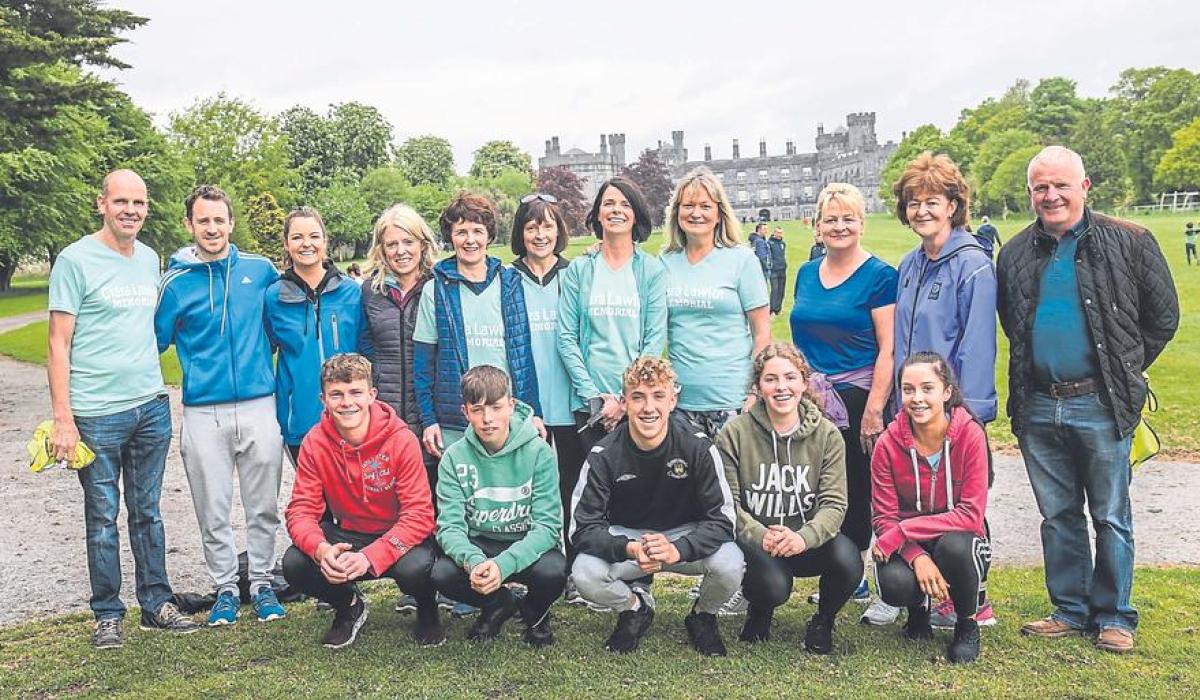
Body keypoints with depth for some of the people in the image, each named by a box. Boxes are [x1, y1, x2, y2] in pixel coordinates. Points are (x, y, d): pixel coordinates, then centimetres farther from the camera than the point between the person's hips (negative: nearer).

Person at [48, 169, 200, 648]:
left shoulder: (150, 259, 11)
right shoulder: (76, 260, -6)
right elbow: (58, 344, -7)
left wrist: (152, 383, 13)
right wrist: (62, 417, -12)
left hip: (152, 405, 5)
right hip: (97, 412, -5)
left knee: (147, 511, 13)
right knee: (103, 517, 5)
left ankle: (156, 604, 22)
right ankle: (108, 614, 18)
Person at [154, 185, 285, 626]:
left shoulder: (260, 270, 4)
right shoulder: (177, 282, 2)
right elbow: (155, 340, 7)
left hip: (259, 406, 1)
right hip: (204, 412, 0)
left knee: (263, 507, 8)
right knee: (213, 511, 8)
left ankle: (262, 583, 24)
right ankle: (225, 587, 23)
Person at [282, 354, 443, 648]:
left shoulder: (401, 439, -21)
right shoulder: (314, 443, -11)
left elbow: (419, 515, -23)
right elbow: (301, 510, -11)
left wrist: (370, 557, -37)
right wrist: (321, 549, -34)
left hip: (399, 535, -3)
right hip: (347, 534, 3)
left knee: (416, 567, -36)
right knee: (294, 564, -23)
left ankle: (427, 611, 5)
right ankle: (349, 606, 11)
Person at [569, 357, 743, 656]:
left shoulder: (697, 446, -19)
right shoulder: (604, 455, -18)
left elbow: (722, 519, -20)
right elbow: (583, 527, -20)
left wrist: (677, 550, -39)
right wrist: (629, 549, -40)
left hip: (686, 535, 0)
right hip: (626, 536, 0)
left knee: (729, 564, -31)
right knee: (585, 575, -29)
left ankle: (703, 617, 6)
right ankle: (635, 607, 7)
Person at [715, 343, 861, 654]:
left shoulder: (827, 435, -2)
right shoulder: (735, 433, -6)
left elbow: (834, 502, -9)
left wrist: (804, 537, -28)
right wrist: (760, 536, -26)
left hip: (808, 541, 2)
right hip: (754, 541, -2)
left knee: (848, 561, -29)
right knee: (773, 586, -32)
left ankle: (823, 621, 7)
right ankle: (760, 611, 11)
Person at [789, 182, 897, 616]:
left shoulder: (879, 276, -5)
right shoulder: (806, 274, 12)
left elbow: (889, 349, -9)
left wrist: (874, 409, -15)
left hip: (857, 400, -5)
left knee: (858, 493, -2)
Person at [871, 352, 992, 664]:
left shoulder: (970, 434, -16)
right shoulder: (888, 444, -12)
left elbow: (971, 514, -20)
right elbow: (883, 517, -10)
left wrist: (902, 531, -27)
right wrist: (917, 557, -29)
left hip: (960, 539, -1)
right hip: (905, 546, 1)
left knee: (955, 546, -36)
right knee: (894, 584, -31)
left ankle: (967, 624, -3)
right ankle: (919, 607, 10)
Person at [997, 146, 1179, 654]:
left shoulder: (1129, 243, -3)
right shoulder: (1016, 253, 8)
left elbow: (1164, 315, 4)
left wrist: (1123, 371, 5)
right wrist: (1035, 364, 13)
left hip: (1100, 406, -4)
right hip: (1037, 407, 4)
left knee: (1110, 517, 6)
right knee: (1057, 515, 13)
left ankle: (1114, 617, 20)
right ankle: (1070, 610, 26)